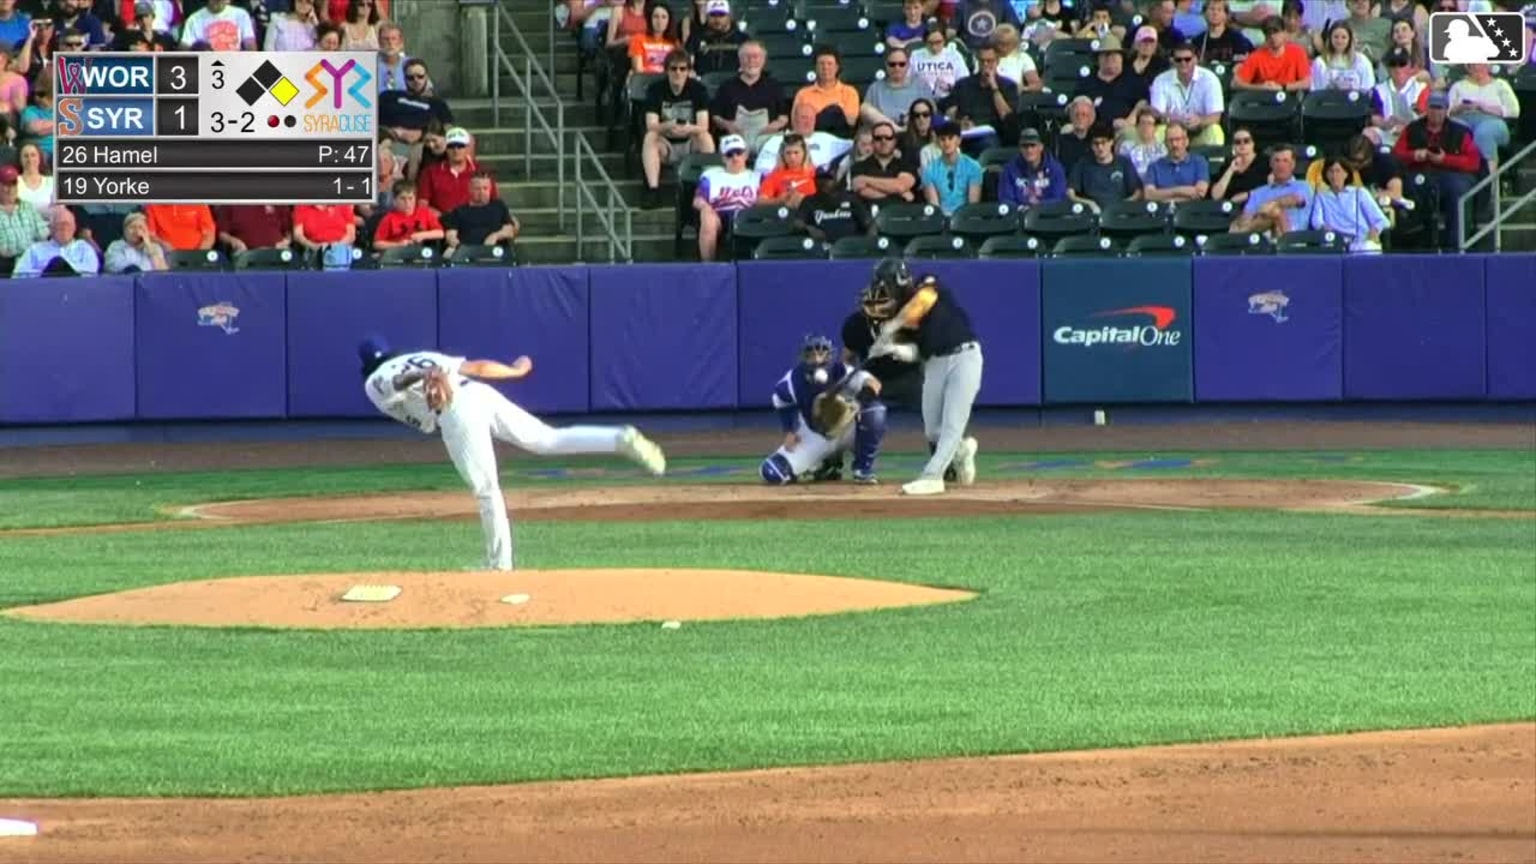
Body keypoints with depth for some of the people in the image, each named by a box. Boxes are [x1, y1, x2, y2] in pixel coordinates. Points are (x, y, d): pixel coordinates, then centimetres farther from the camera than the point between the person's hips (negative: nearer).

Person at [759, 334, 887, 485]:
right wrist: (789, 432, -6)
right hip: (814, 436, 2)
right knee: (772, 473, -17)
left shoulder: (841, 373, -27)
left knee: (874, 412, -35)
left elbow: (873, 383, -37)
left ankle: (862, 471, -15)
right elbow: (781, 403, 0)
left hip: (846, 431, -2)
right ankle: (825, 466, 13)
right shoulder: (794, 380, -21)